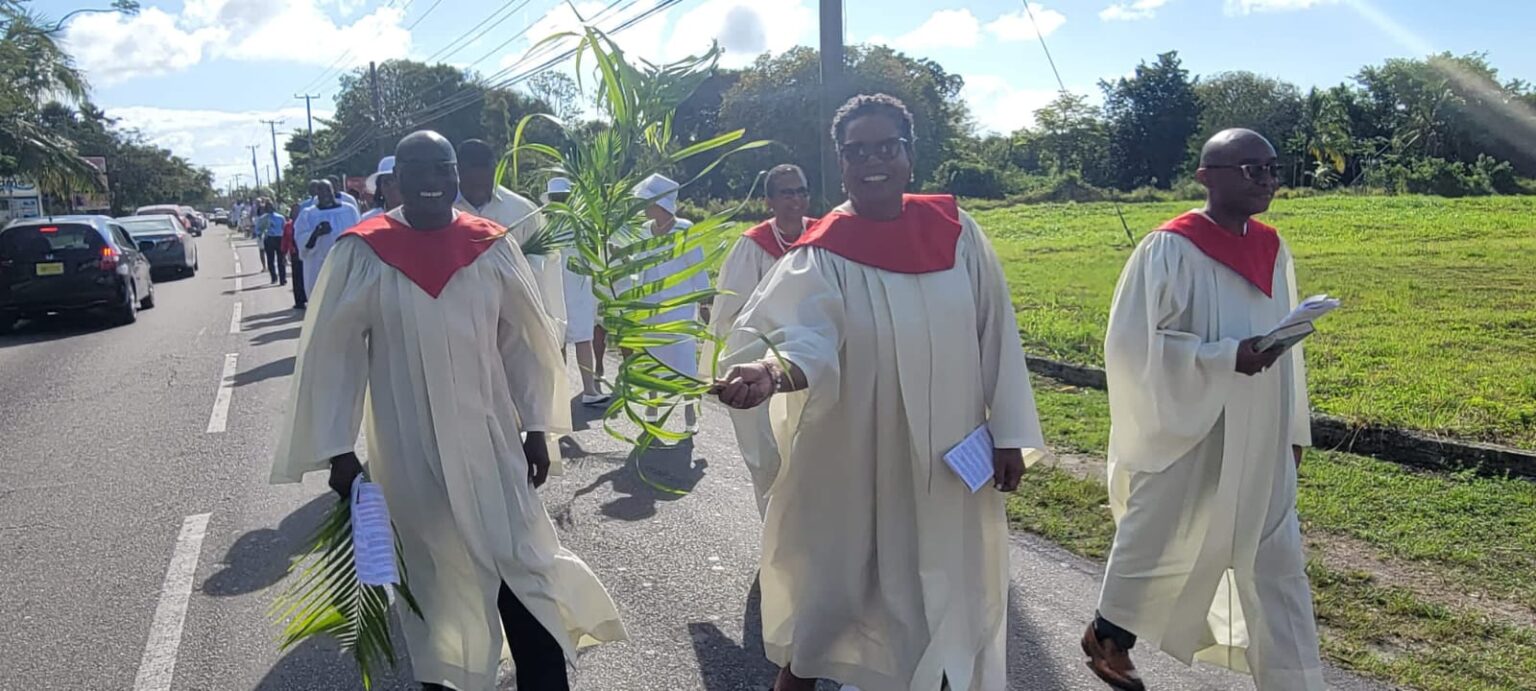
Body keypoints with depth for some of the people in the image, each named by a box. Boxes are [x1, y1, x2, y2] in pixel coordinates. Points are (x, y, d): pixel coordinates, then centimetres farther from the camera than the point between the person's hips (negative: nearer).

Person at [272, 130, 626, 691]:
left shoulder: (491, 247, -2)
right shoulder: (363, 253, -7)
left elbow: (525, 340, 4)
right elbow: (331, 351, -5)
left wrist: (535, 428, 3)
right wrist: (338, 450, -8)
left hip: (490, 439, 2)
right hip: (409, 447, -1)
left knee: (522, 566, 3)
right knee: (431, 576, 12)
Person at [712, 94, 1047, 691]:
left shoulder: (956, 231, -3)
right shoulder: (822, 255, -11)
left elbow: (996, 333, 0)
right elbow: (807, 334, -27)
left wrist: (1008, 434, -1)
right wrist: (770, 371, -49)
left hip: (951, 452, 3)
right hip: (857, 454, -2)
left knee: (945, 579, 14)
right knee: (835, 569, 12)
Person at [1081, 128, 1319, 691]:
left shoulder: (1272, 250, 6)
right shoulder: (1169, 251, -14)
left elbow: (1285, 344, 13)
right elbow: (1135, 343, -16)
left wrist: (1294, 429, 14)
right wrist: (1227, 358, -26)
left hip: (1259, 445, 6)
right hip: (1188, 439, -6)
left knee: (1276, 565, 7)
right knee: (1159, 548, 12)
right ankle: (1106, 636, 37)